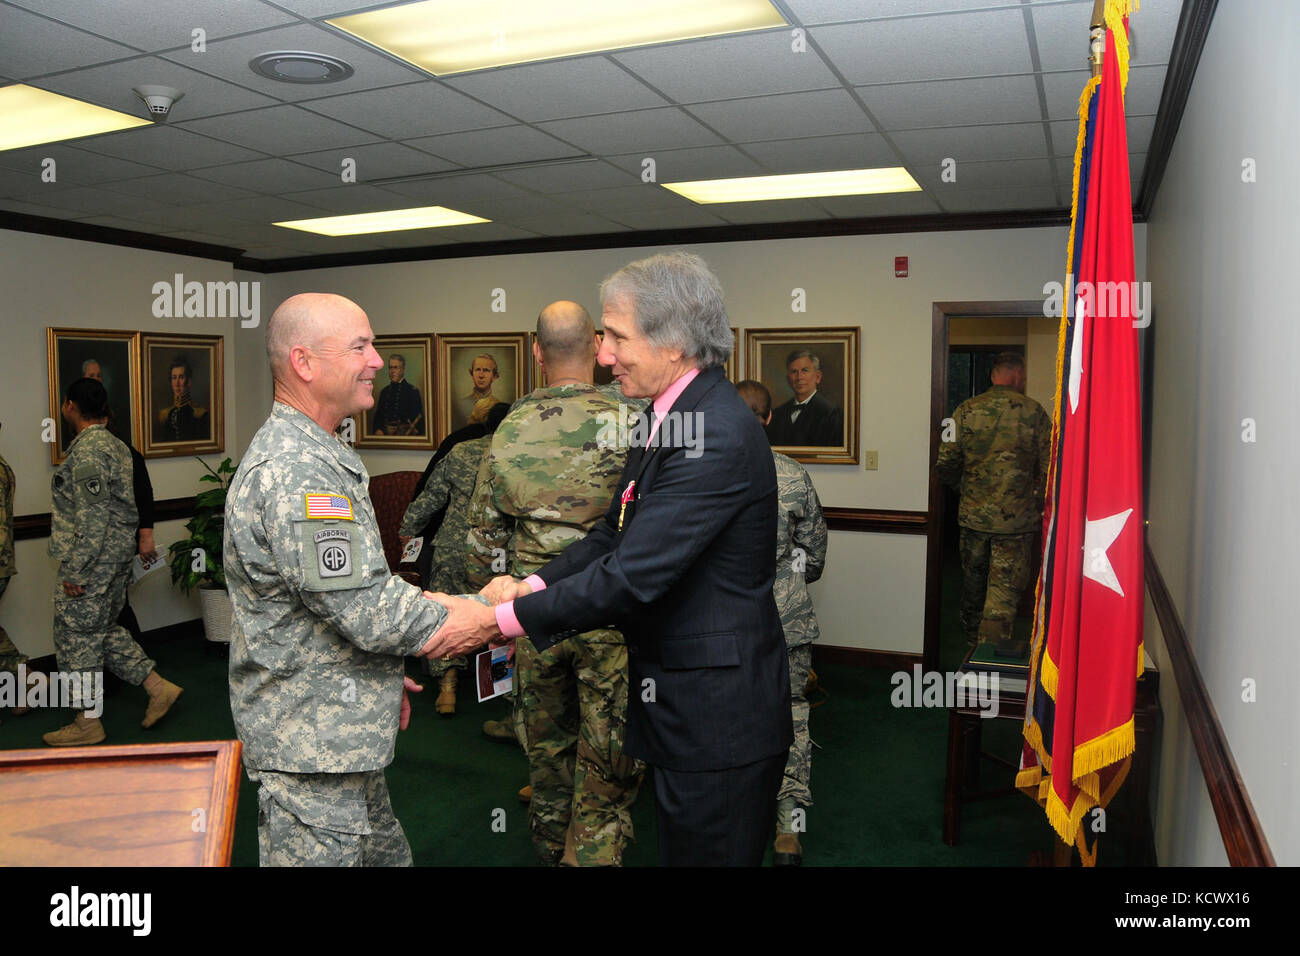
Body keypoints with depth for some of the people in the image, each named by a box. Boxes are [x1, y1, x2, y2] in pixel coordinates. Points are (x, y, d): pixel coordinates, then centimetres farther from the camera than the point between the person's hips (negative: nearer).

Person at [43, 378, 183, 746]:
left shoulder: (87, 450, -18)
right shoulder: (116, 446, 13)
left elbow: (92, 518, -23)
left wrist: (75, 571, -20)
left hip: (92, 562, -10)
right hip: (119, 556, 10)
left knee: (77, 637, 3)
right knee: (104, 630, 20)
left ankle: (88, 723, 14)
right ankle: (158, 687, 17)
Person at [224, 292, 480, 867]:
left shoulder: (313, 453, 12)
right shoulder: (293, 473, -24)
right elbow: (368, 612, -26)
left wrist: (383, 675, 19)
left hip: (341, 731, 10)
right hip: (311, 742, -10)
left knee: (385, 854, 21)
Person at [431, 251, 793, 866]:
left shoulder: (718, 435, -24)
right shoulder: (671, 418, 8)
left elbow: (634, 575, -27)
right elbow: (613, 535, 9)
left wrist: (500, 618, -20)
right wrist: (532, 585, -6)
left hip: (718, 717, -9)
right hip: (683, 706, 9)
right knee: (678, 849, 23)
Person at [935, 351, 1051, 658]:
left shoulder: (966, 410, -1)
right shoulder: (1033, 411, -6)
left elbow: (945, 464, -3)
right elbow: (1050, 468, -6)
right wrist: (1041, 504, 9)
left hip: (973, 514, 3)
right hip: (1015, 517, -3)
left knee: (973, 579, 18)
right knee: (1005, 585, 2)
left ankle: (973, 638, 33)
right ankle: (993, 640, -7)